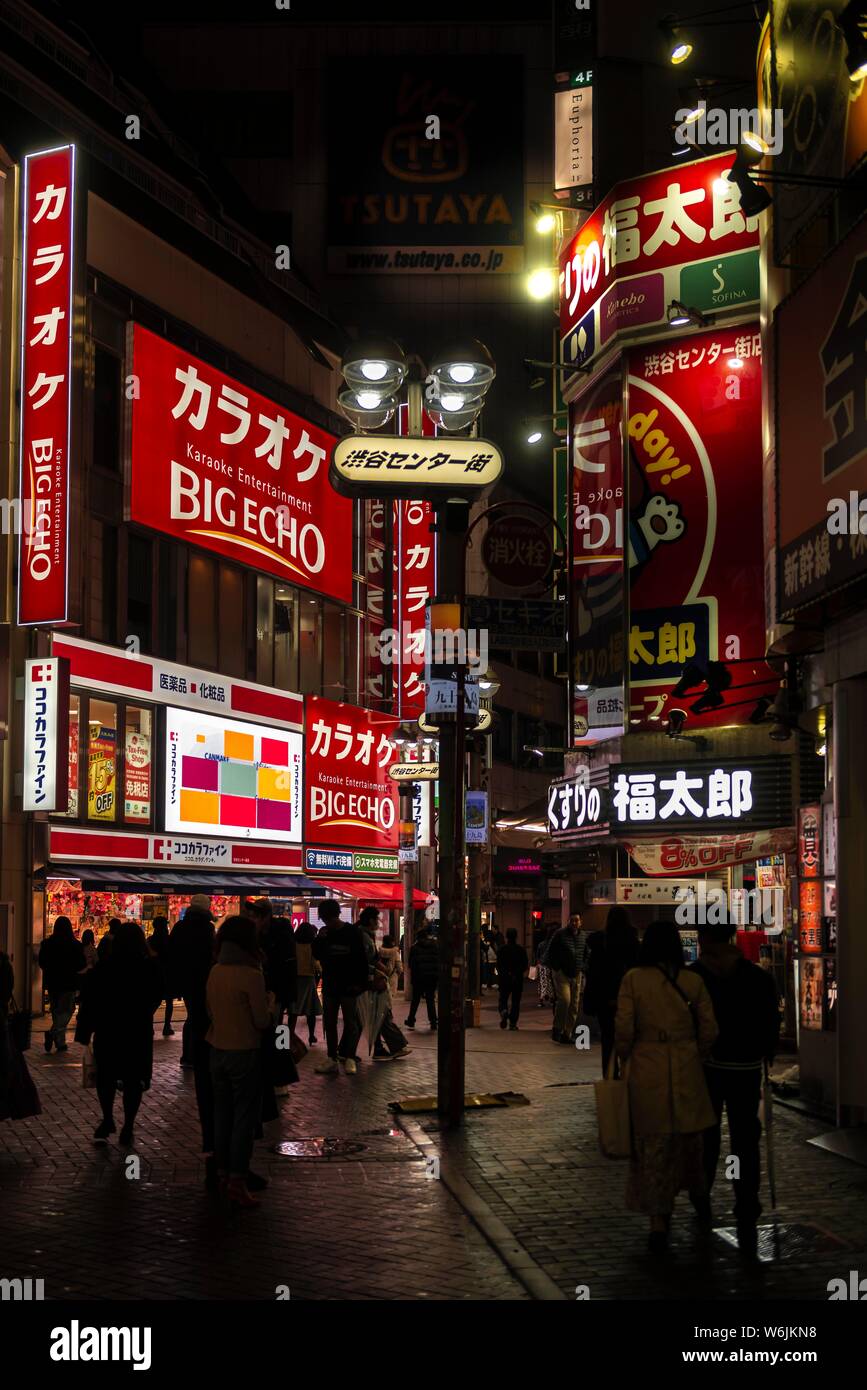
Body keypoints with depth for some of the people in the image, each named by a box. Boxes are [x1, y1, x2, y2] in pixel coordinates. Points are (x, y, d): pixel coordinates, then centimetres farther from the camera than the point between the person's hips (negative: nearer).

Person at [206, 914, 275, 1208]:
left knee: (222, 1112, 16)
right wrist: (271, 1005, 5)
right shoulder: (251, 975, -18)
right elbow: (262, 1021, -13)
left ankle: (223, 1171, 26)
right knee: (245, 1115, 1)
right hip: (244, 1052, -6)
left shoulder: (215, 972, 2)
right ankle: (237, 1181, 1)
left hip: (217, 1050, 7)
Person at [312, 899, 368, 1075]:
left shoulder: (352, 932, -7)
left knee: (350, 1022, -1)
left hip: (348, 986, -5)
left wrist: (360, 982, -12)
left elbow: (362, 959, -8)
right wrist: (320, 940, -10)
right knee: (329, 1022, 5)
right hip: (329, 985, 5)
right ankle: (332, 1059, 9)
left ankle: (349, 1058, 1)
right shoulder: (325, 932, 6)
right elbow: (317, 955, 7)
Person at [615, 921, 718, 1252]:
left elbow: (624, 1028, -8)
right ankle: (697, 1197, 36)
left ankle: (658, 1219, -1)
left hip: (646, 1071, -2)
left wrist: (624, 1058, 9)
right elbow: (709, 1029, 1)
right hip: (687, 1071, 2)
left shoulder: (633, 979, -7)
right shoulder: (693, 981, -1)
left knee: (652, 1142, 3)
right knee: (688, 1136, 19)